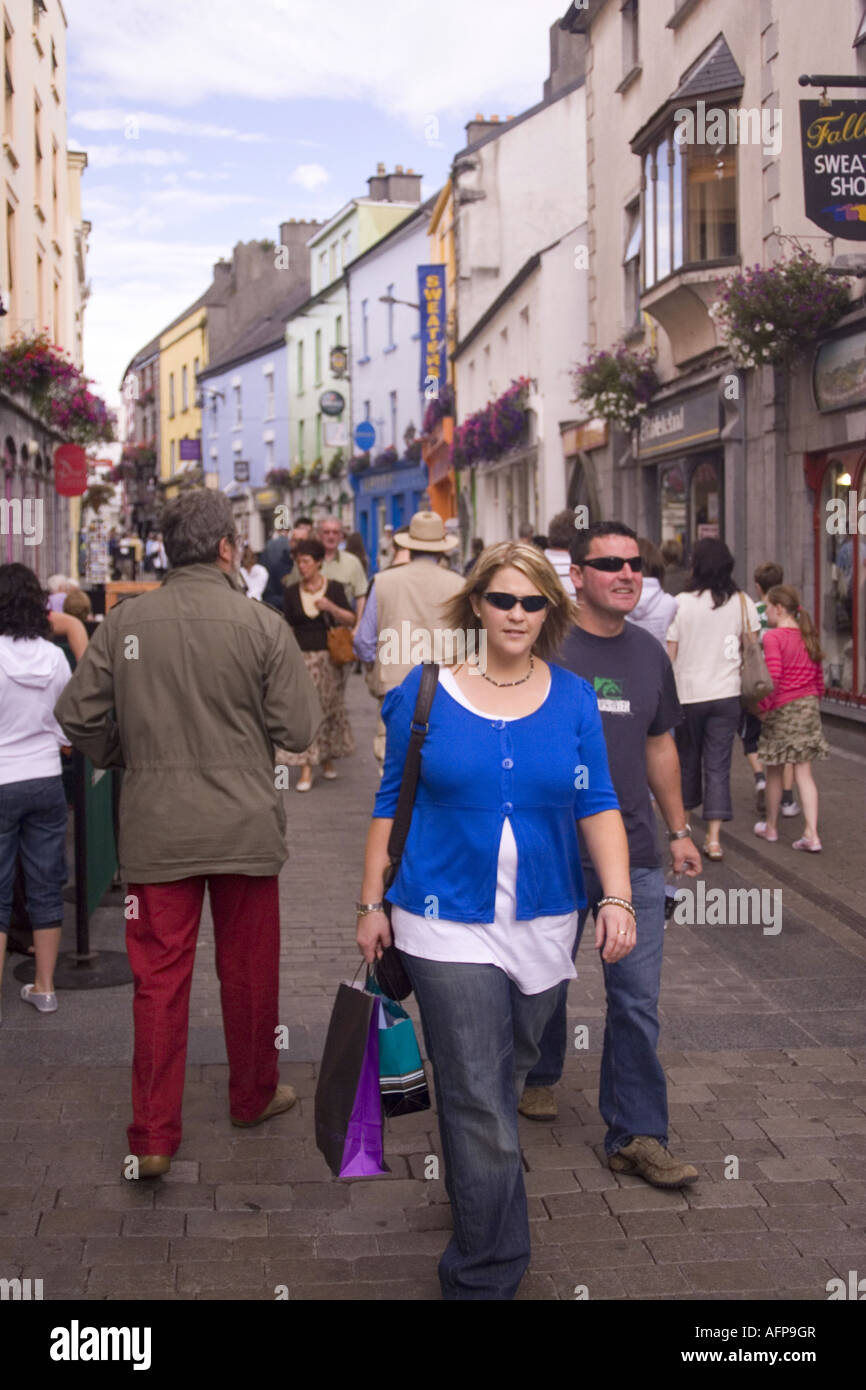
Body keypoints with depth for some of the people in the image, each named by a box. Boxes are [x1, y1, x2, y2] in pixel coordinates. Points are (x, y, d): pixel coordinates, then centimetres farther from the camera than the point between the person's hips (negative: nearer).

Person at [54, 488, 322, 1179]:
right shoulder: (262, 624, -10)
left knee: (159, 977, 7)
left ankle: (153, 1135, 7)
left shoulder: (124, 622, -4)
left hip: (154, 829, 1)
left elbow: (78, 716, 0)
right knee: (248, 970, 16)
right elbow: (298, 728, -9)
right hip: (244, 826, -1)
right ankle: (254, 1095, 35)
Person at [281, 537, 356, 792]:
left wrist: (331, 607, -19)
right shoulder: (292, 592, 5)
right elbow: (289, 626, 10)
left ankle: (328, 759, 25)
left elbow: (351, 620, -3)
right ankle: (306, 769, -7)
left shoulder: (334, 588, 1)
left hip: (327, 657, 0)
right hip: (301, 657, 0)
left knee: (329, 708, 7)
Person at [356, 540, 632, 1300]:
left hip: (544, 923, 3)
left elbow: (598, 806, 2)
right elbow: (391, 803, 3)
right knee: (479, 1101, -6)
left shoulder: (573, 697, 4)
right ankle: (490, 1272, 6)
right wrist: (372, 903, 2)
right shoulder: (425, 690, -2)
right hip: (447, 921, -3)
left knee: (509, 1077, 16)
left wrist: (618, 898, -9)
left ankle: (477, 1263, 38)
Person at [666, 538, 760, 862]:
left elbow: (669, 654, -5)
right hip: (727, 693, 1)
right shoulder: (743, 603, -2)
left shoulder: (681, 603, -7)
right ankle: (713, 837, -4)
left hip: (688, 692, -1)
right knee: (718, 765, 3)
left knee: (688, 759, 17)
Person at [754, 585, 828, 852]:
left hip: (782, 710, -6)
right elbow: (819, 677, 11)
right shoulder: (808, 636, 8)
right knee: (804, 772, 4)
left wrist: (762, 707, -11)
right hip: (808, 707, 6)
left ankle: (771, 827, 26)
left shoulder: (773, 637, -14)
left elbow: (773, 677, -22)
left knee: (774, 771, 11)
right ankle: (811, 835, -5)